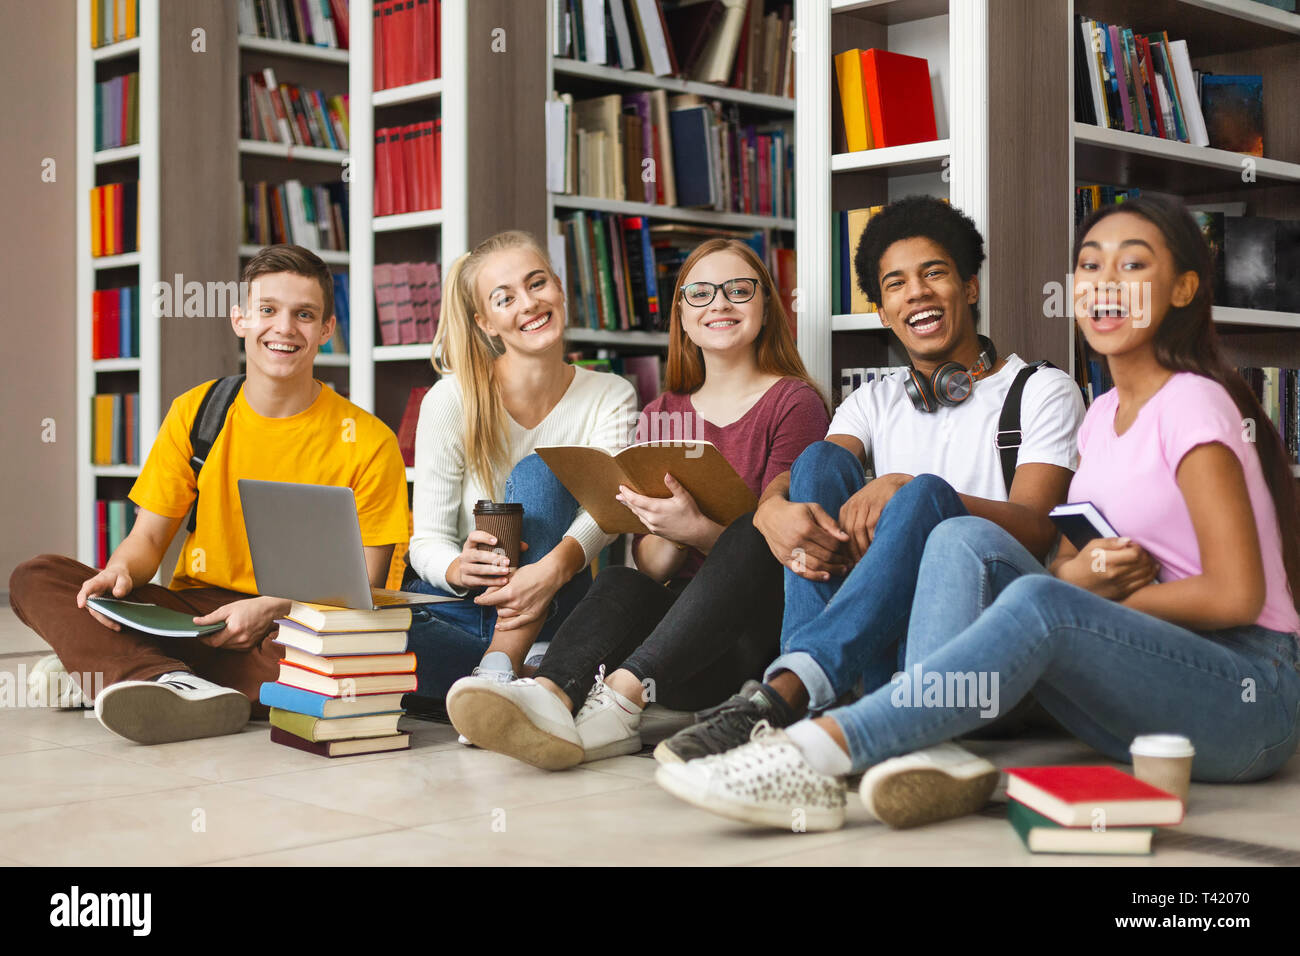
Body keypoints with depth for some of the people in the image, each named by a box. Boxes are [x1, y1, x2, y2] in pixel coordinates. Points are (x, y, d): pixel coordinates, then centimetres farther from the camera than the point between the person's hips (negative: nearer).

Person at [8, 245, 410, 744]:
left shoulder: (368, 441, -4)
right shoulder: (194, 412, 6)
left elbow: (366, 579, -4)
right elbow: (148, 537, 8)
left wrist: (269, 608, -21)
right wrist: (121, 571, -17)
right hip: (191, 610, 3)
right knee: (36, 578, -16)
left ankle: (103, 666, -27)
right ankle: (170, 684, -42)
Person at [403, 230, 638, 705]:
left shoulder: (611, 397, -1)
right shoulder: (451, 400, -8)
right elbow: (428, 540, -7)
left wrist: (555, 566, -42)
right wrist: (459, 570, -33)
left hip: (547, 611, 1)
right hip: (458, 608, -1)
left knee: (539, 473, -27)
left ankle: (498, 667, -33)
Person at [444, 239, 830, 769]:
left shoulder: (794, 402, 6)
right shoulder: (660, 415, 19)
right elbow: (648, 565, 11)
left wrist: (696, 530, -23)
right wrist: (668, 537, -13)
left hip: (763, 626, -3)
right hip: (678, 615, 3)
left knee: (751, 536, -34)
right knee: (618, 582, -28)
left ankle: (621, 697, -49)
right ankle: (552, 698, -59)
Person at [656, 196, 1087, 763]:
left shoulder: (1043, 391, 9)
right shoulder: (876, 402, 23)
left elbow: (1037, 529, -7)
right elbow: (789, 478, 4)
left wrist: (907, 488, -22)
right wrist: (773, 511, -23)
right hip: (880, 632, 4)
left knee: (927, 493, -31)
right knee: (822, 460, -16)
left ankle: (785, 690, -50)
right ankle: (809, 702, -36)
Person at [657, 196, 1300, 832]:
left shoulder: (1192, 404, -10)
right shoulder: (1103, 414, 15)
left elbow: (1235, 595, -16)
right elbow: (1063, 560, 11)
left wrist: (1097, 596, -7)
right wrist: (1078, 578, -13)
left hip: (1248, 696, -7)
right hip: (1140, 674, 7)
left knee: (1042, 605, -35)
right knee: (964, 538, -13)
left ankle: (818, 749, -41)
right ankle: (934, 754, -33)